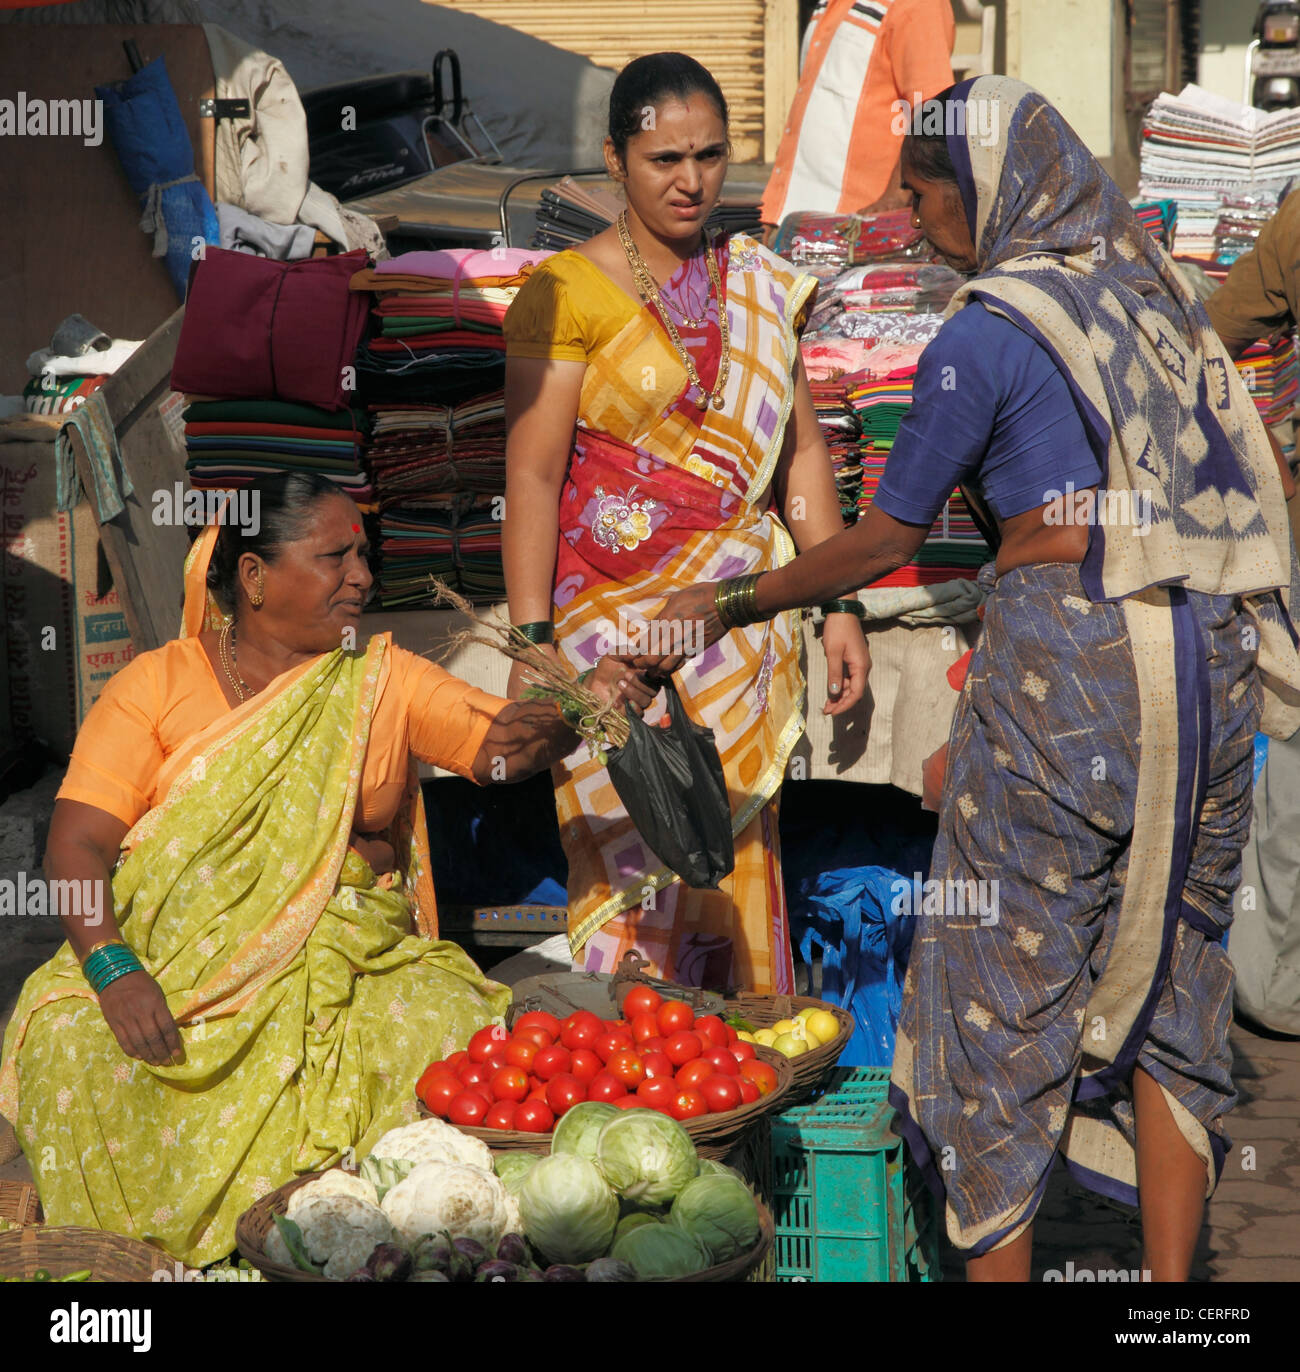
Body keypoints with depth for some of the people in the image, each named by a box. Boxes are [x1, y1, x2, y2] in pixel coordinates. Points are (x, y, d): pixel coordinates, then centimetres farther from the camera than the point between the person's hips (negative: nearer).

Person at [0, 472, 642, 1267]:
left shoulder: (380, 680, 11)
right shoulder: (160, 684, 3)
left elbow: (504, 737, 1)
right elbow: (78, 843, -4)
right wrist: (112, 967, -22)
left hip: (350, 957, 2)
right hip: (175, 959, -1)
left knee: (449, 1027, -28)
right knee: (68, 1040, -29)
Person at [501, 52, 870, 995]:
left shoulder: (762, 288, 12)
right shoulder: (568, 294, -4)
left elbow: (801, 453, 15)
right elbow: (531, 474, -8)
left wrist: (841, 606, 10)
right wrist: (532, 645, -15)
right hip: (618, 618, -4)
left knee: (741, 853, 5)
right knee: (633, 860, -7)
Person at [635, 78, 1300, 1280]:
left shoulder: (985, 335, -6)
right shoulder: (1157, 290, 14)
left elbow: (885, 540, 0)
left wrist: (731, 604, 13)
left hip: (1065, 652, -6)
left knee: (1011, 977, 4)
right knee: (1168, 978, 11)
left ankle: (996, 1263, 7)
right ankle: (1171, 1282, 12)